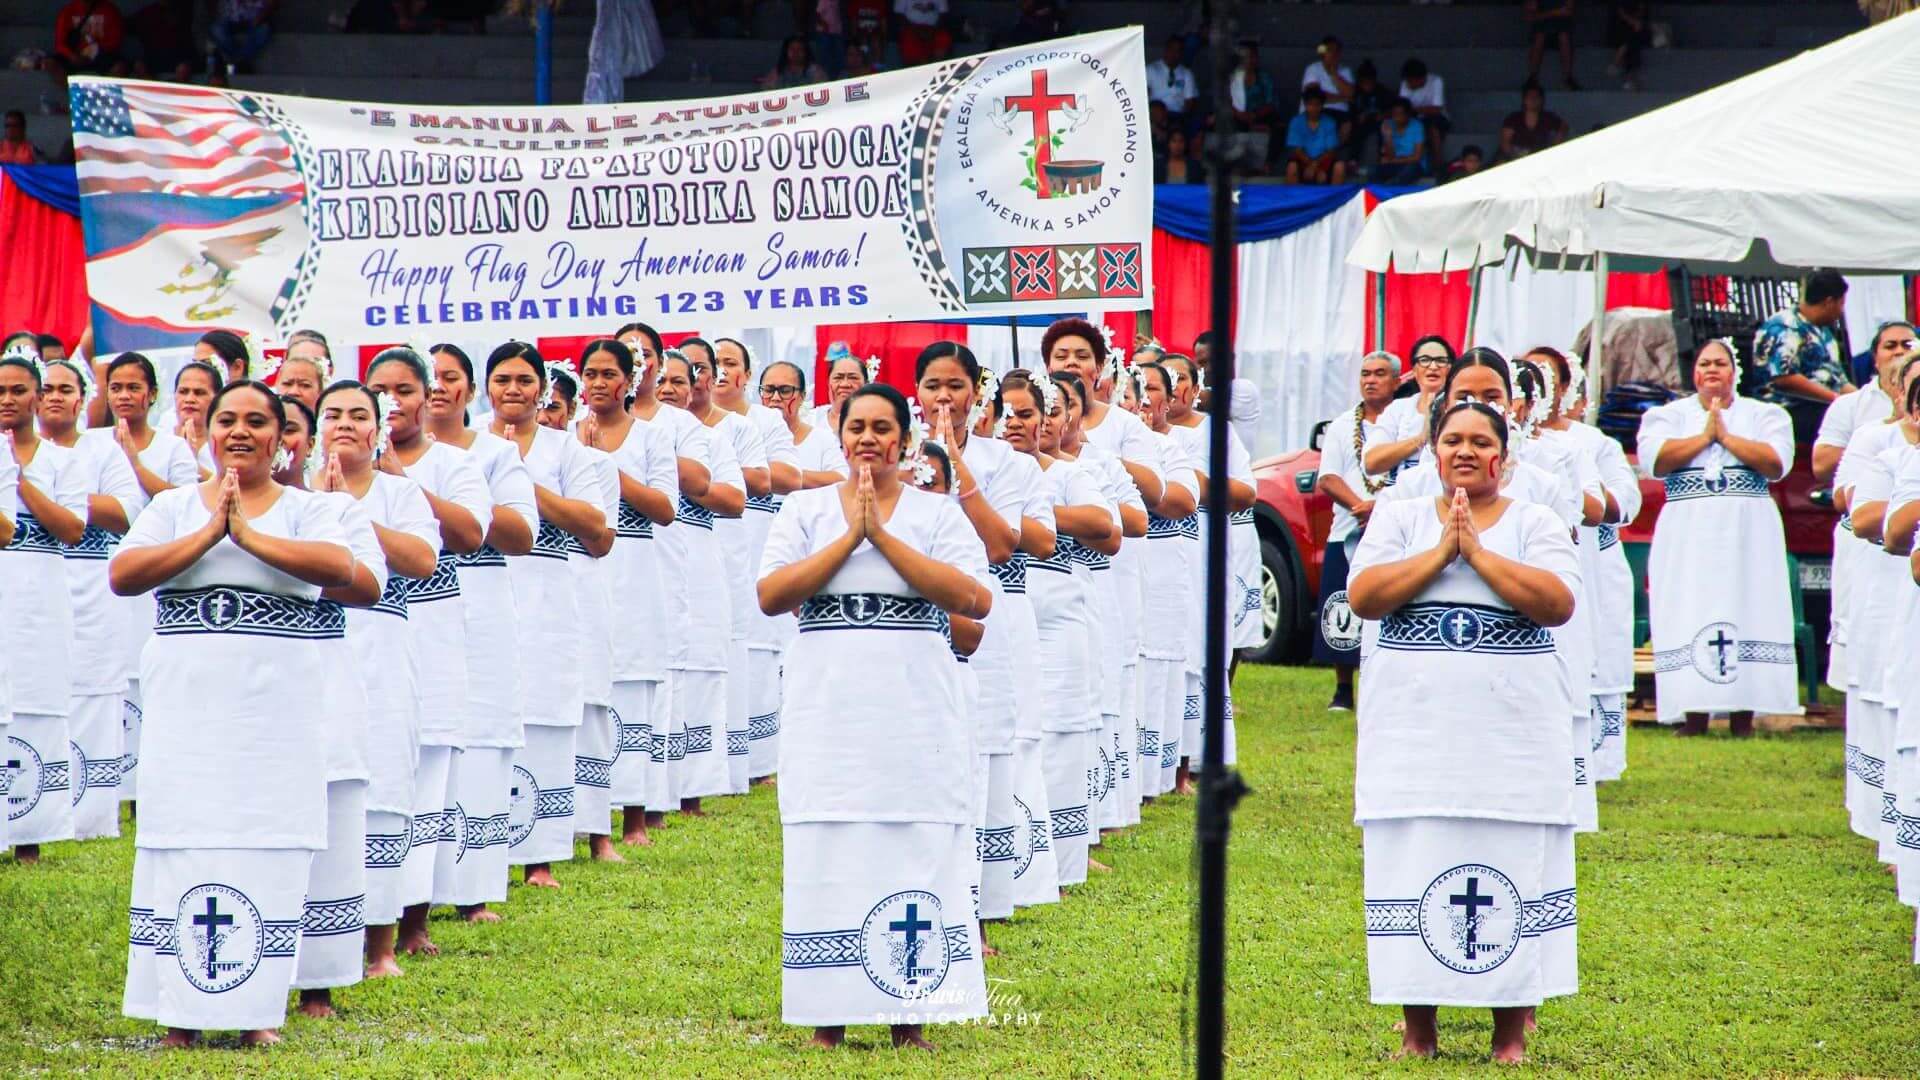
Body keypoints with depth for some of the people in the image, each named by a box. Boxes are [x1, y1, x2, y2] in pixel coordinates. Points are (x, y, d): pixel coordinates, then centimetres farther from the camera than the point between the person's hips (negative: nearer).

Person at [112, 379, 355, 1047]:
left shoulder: (303, 509, 8)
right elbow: (122, 575, -4)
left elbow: (341, 568, -12)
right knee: (183, 841, -2)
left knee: (269, 844, -2)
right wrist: (209, 535, -10)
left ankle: (257, 1009, 5)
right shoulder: (174, 506, 12)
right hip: (186, 699, 1)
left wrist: (249, 535, -14)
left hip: (276, 703, -1)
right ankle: (181, 1013, 3)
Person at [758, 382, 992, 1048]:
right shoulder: (805, 510, 9)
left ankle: (909, 1021, 4)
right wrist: (850, 536, -10)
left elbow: (975, 599, -10)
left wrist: (883, 535, -12)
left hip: (917, 723, -1)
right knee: (827, 865, 0)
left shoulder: (937, 514, 6)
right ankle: (826, 1023, 5)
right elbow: (771, 595, -6)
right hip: (828, 723, 1)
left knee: (915, 863, -2)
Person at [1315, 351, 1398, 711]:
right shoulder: (1342, 426, 13)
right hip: (1347, 533, 3)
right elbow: (1328, 479, 4)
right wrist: (1361, 506, -13)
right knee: (1342, 620, 1)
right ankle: (1343, 691, 12)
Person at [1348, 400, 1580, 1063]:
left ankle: (1511, 1033, 6)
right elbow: (1362, 597, -4)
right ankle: (1418, 1030, 8)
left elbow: (1557, 603, -10)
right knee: (1412, 871, 0)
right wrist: (1442, 552, -10)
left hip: (1513, 732, -1)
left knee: (1511, 866, -2)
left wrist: (1478, 550, -12)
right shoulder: (1398, 518, 10)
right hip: (1414, 730, 1)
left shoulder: (1535, 524, 6)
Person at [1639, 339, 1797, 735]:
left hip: (1748, 539, 0)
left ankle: (1744, 717, -3)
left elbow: (1776, 463, -6)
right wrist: (1705, 436, -5)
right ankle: (1694, 716, -5)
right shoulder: (1667, 415, 11)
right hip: (1688, 538, 0)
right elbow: (1654, 459, -7)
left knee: (1746, 615, -5)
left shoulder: (1765, 415, 11)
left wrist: (1726, 436, -5)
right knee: (1688, 621, -7)